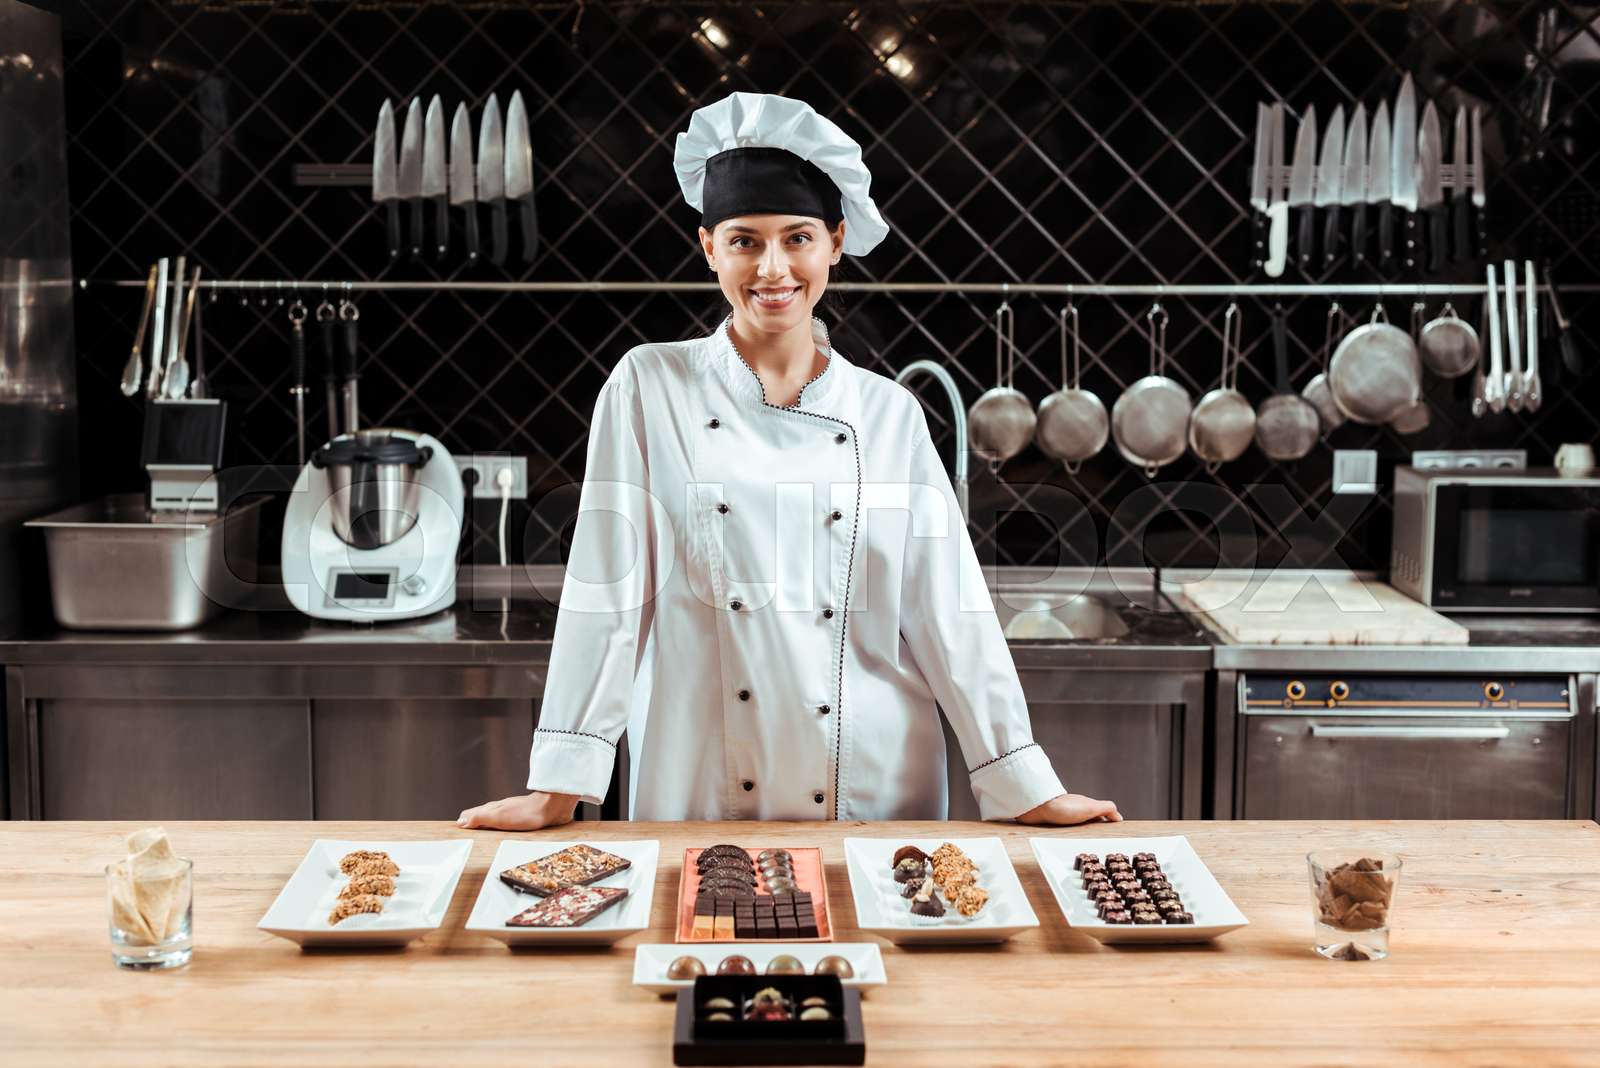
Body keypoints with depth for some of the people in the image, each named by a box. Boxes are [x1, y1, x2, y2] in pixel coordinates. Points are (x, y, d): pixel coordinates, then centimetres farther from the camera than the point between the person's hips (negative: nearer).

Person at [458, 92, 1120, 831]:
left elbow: (949, 611, 1)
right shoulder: (649, 389, -4)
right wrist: (558, 788, -7)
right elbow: (605, 596, -5)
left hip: (877, 797, 2)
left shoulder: (891, 414, 0)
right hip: (698, 802, -1)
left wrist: (1026, 789, -1)